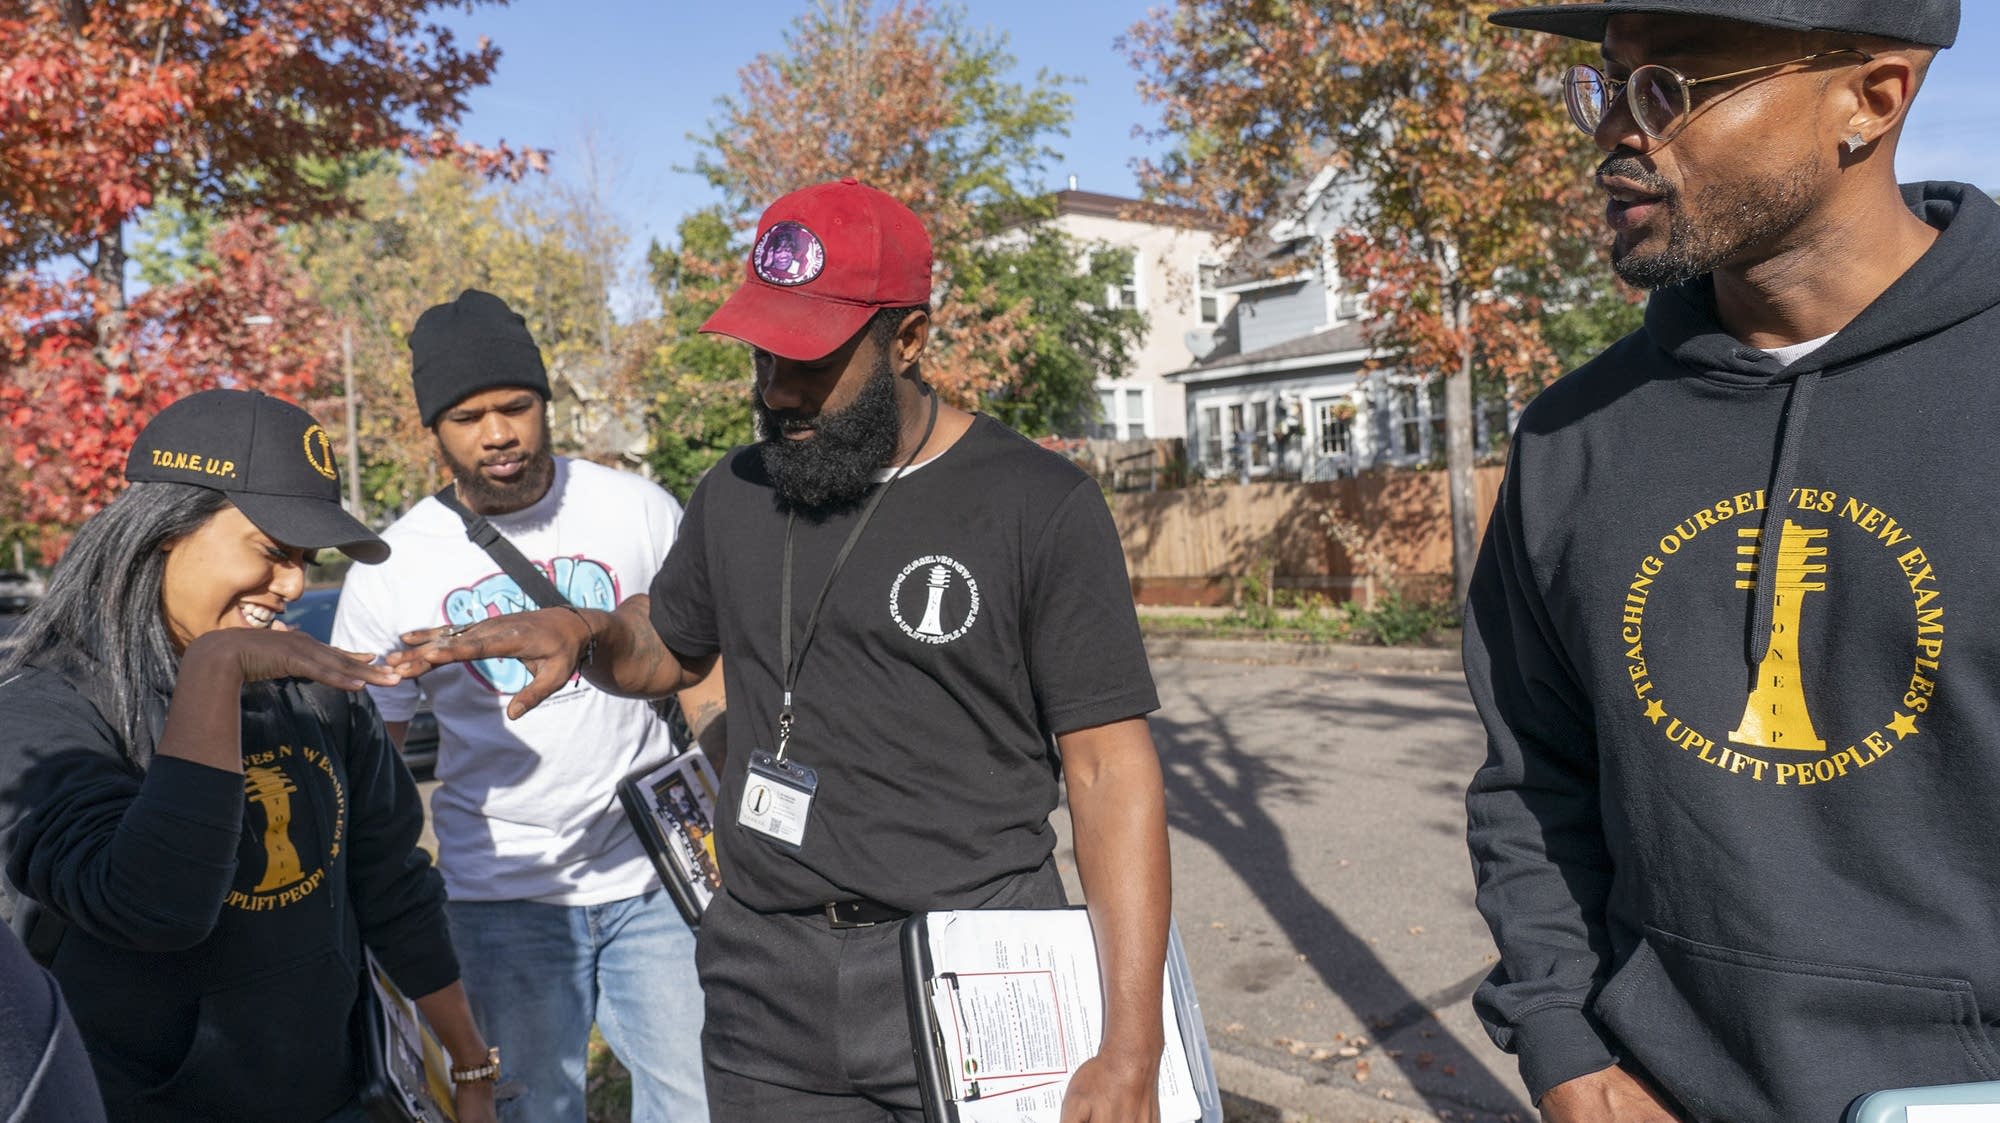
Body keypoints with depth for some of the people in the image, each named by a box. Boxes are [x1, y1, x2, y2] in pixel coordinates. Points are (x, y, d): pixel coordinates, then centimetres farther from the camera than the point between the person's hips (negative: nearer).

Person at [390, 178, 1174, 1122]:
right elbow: (668, 646, 24)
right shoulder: (736, 495, 7)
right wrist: (580, 632, 0)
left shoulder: (1040, 508, -9)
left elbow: (1109, 769, -10)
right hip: (766, 991, 5)